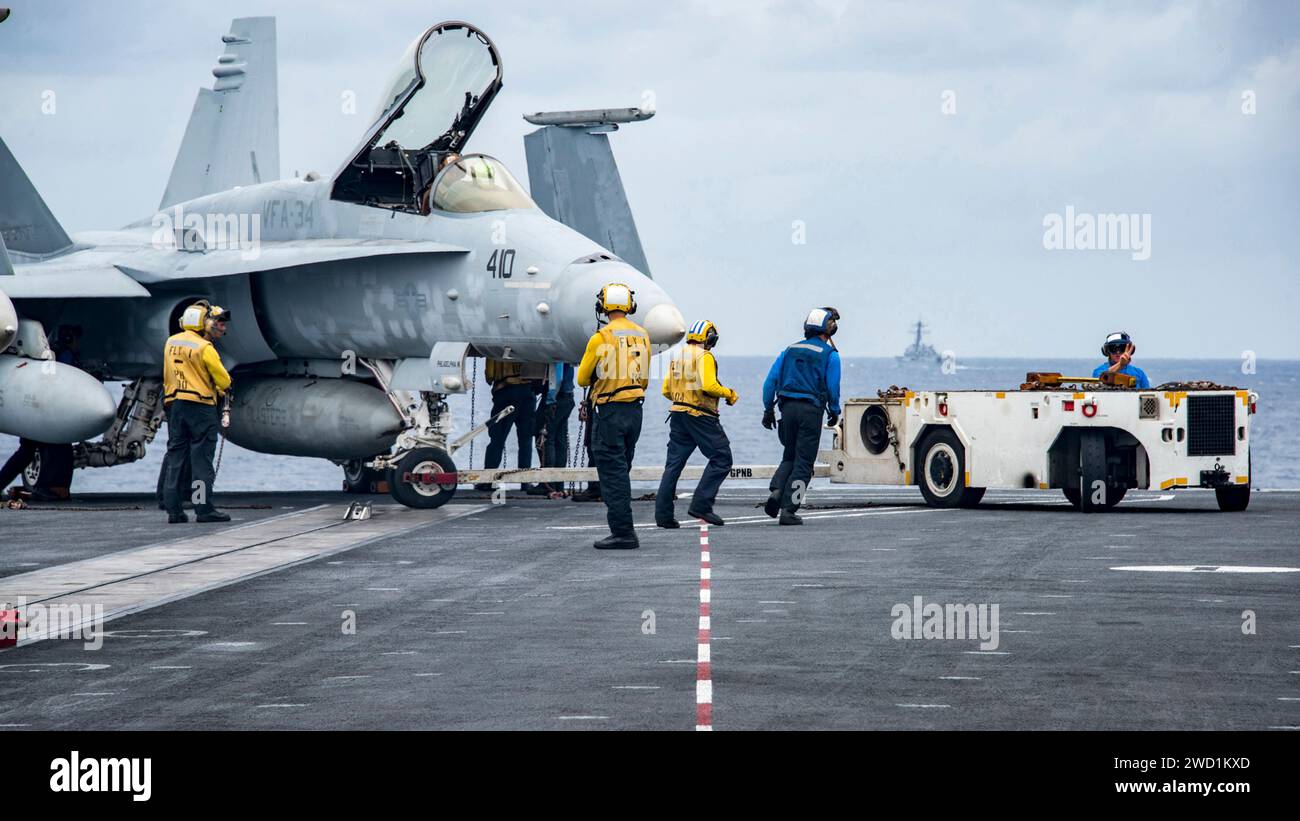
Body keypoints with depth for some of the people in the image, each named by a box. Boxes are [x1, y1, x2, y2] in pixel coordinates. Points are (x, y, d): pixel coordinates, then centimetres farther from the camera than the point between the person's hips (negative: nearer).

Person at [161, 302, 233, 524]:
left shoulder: (171, 342, 9)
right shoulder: (204, 348, -12)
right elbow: (224, 380, -8)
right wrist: (220, 389, 13)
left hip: (174, 405, 6)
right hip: (200, 405, -6)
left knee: (175, 457, 8)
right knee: (201, 458, -3)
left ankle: (173, 509, 6)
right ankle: (204, 508, -4)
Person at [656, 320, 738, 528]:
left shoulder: (677, 357, 14)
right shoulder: (704, 356, -8)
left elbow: (666, 390, 15)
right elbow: (709, 385, -21)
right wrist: (729, 394, -6)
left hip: (678, 415, 8)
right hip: (700, 416, -8)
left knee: (673, 464, 9)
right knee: (721, 458, -1)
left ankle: (663, 514, 6)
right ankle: (701, 505, -9)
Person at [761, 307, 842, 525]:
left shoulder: (790, 351, 12)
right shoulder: (830, 354, -1)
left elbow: (771, 380, 7)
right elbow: (832, 386, -5)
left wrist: (768, 409, 11)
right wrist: (834, 412, 9)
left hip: (788, 408, 4)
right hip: (811, 410, -4)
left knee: (789, 456, 19)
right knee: (803, 462, 2)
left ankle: (777, 491, -7)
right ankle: (788, 509, -4)